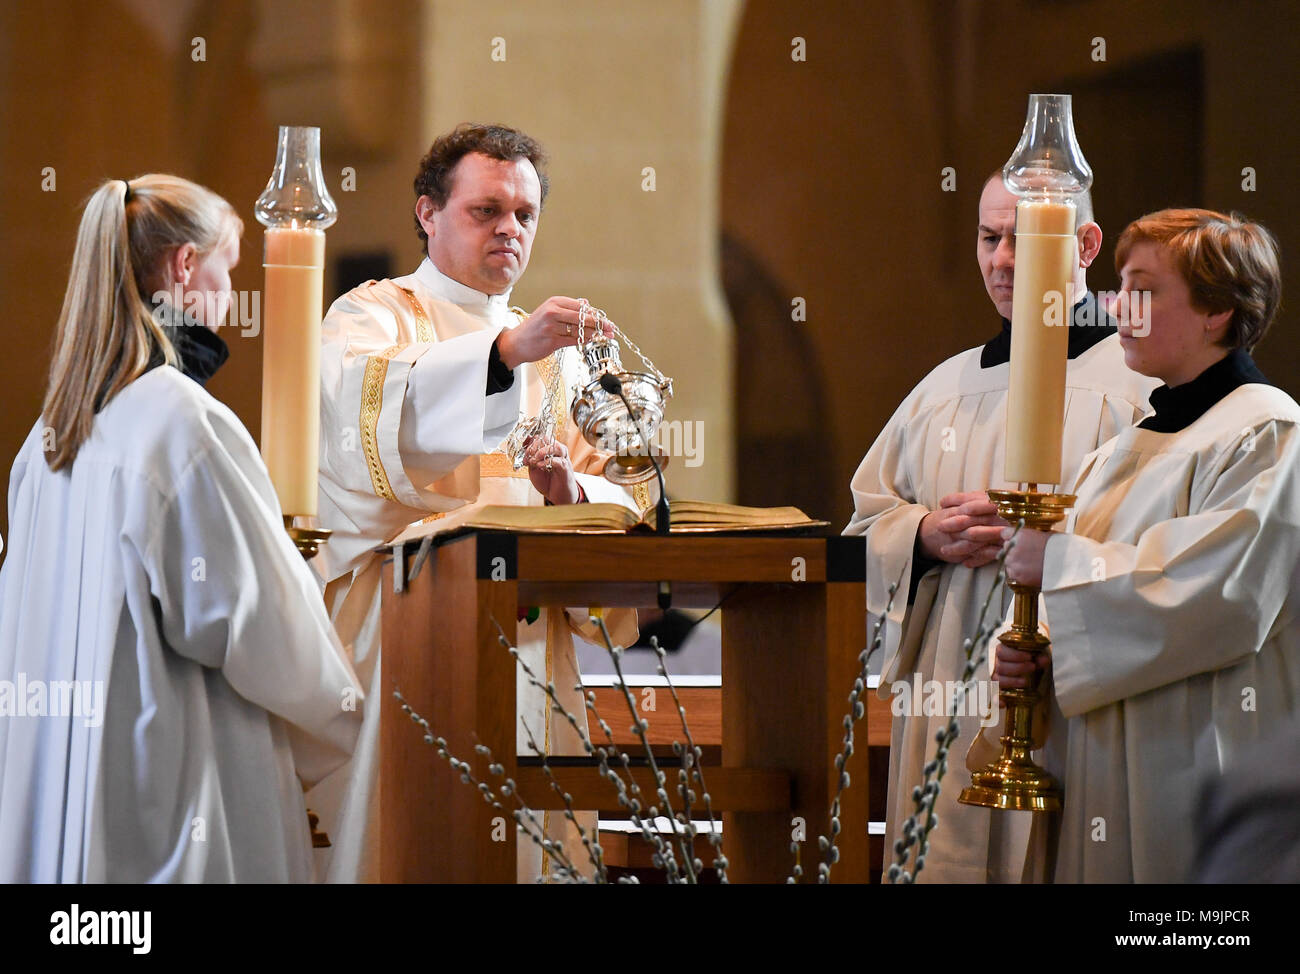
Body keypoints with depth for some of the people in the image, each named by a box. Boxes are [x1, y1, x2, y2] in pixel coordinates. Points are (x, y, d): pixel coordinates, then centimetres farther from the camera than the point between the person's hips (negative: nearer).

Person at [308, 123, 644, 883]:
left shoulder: (554, 354, 21)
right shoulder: (373, 316, 5)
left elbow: (622, 499, 16)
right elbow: (367, 401, -20)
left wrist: (572, 492, -8)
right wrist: (505, 351, -32)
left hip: (528, 642, 4)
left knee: (529, 840, -3)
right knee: (392, 841, -12)